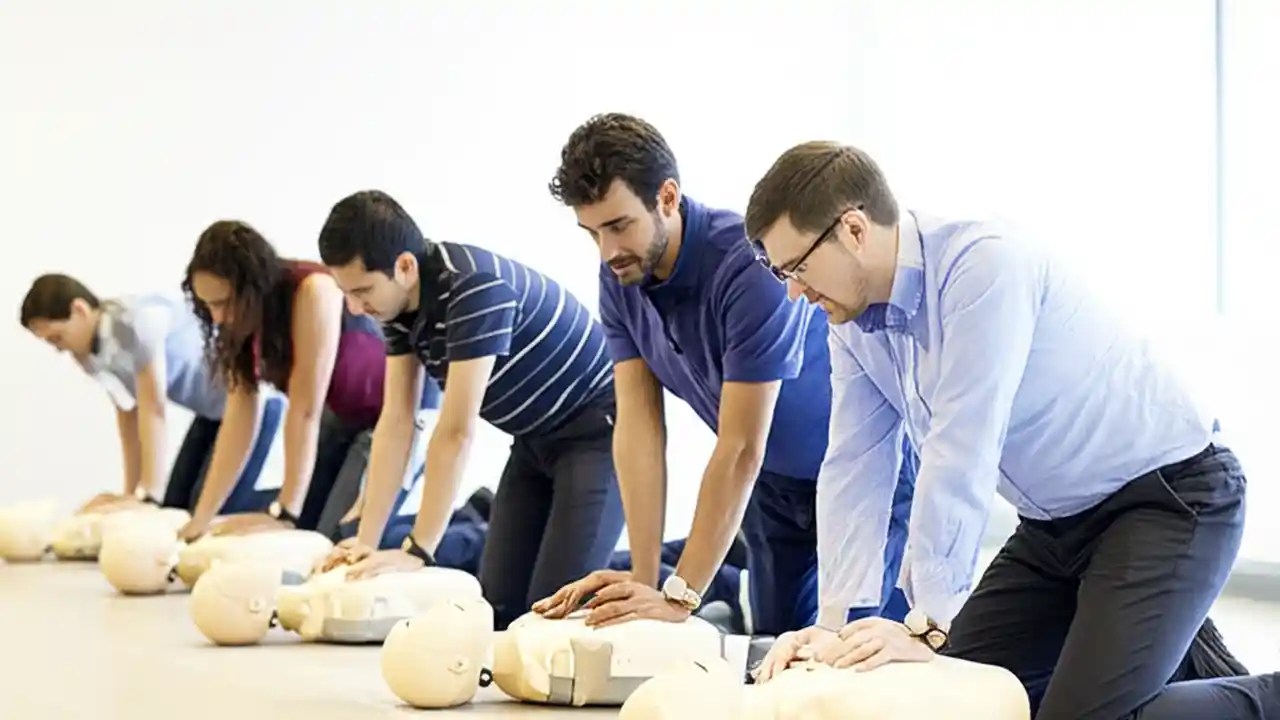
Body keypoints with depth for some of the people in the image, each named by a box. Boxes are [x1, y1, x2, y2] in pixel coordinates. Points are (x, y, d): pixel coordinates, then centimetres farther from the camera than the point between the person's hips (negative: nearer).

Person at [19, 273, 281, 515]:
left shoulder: (136, 320, -27)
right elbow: (129, 416, 3)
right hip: (211, 410, 9)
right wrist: (132, 492, -2)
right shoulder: (87, 354, -1)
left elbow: (154, 408, -29)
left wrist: (149, 495, -30)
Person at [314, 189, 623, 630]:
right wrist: (365, 542, -11)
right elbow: (396, 422, -5)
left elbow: (458, 433, -32)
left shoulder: (475, 287, -31)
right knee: (498, 600, 1)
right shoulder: (398, 301, -5)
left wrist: (418, 552, -31)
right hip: (536, 440, 9)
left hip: (597, 431, -9)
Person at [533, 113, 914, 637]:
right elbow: (638, 426, -13)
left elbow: (741, 449, -32)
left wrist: (681, 595, -32)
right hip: (773, 479, 7)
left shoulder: (750, 264, -33)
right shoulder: (620, 276, -11)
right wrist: (644, 580, -20)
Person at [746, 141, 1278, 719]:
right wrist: (832, 627, -11)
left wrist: (929, 627, -32)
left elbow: (962, 455, -31)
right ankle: (1178, 659, 21)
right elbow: (855, 470, -2)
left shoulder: (983, 265, -27)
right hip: (1057, 520, 9)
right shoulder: (854, 322, -1)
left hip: (1169, 496, -9)